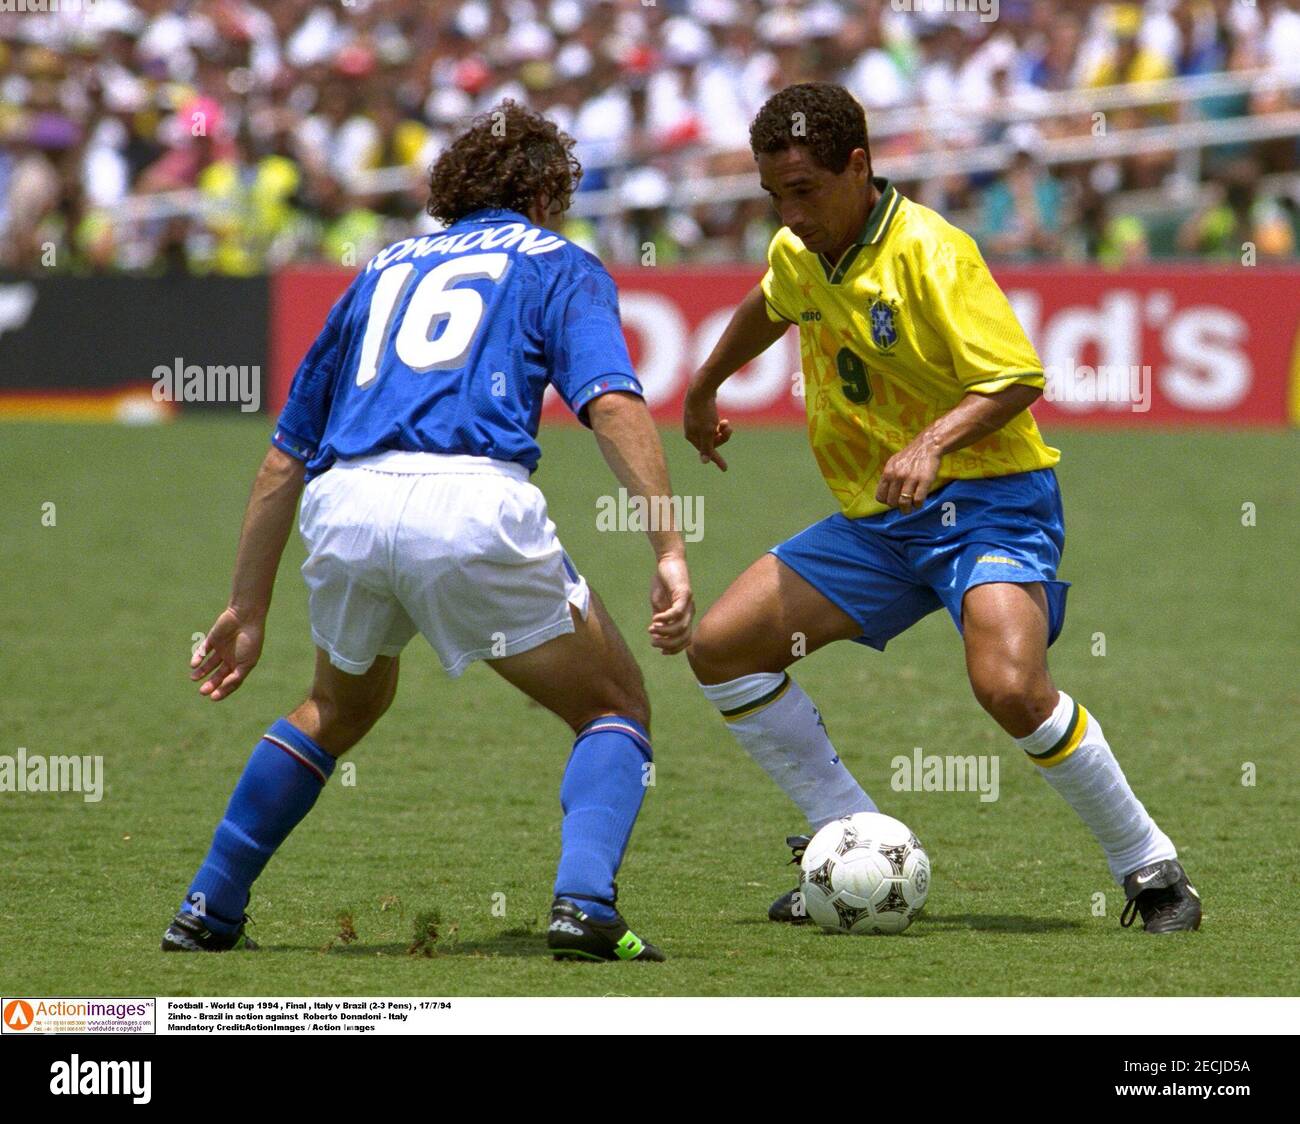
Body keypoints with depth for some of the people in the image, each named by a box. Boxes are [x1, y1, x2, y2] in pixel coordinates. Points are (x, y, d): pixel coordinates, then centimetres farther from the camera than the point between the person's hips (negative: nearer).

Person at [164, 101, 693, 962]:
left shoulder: (386, 269, 31)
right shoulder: (555, 262, 18)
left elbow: (286, 454, 30)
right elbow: (613, 403, -2)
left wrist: (249, 610, 35)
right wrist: (672, 553, -8)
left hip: (342, 506, 5)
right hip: (472, 501, -4)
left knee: (344, 705, 33)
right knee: (617, 708, 13)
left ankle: (208, 912, 32)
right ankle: (585, 901, -10)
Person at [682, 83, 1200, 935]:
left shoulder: (930, 252, -18)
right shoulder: (797, 255, 4)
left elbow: (1017, 380, -22)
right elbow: (770, 309, 30)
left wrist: (931, 443, -37)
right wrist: (704, 388, 43)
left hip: (985, 497, -8)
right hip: (875, 519, 8)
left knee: (1010, 684, -31)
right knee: (721, 648, -1)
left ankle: (1152, 870, -12)